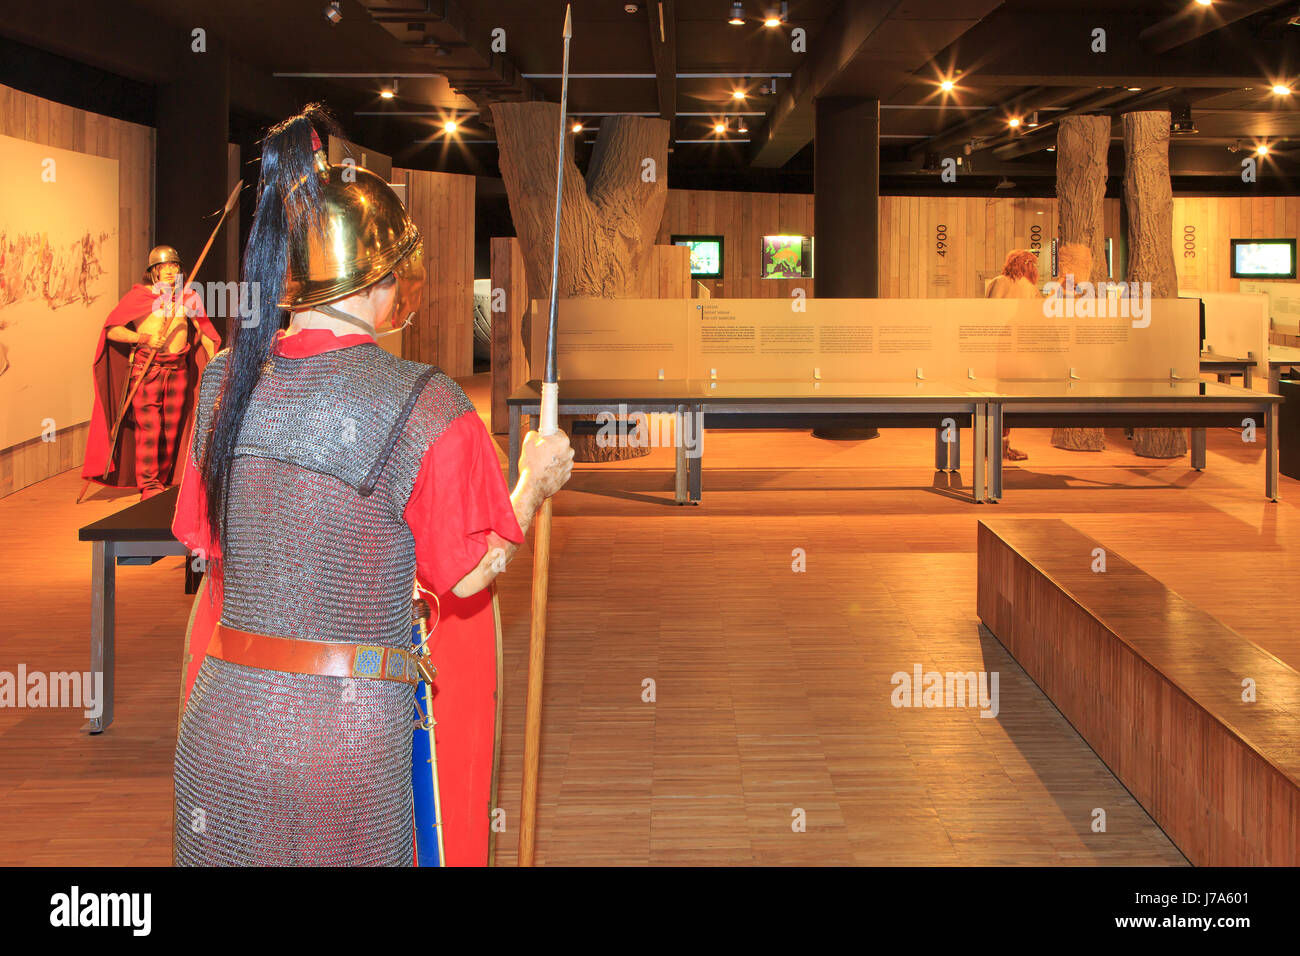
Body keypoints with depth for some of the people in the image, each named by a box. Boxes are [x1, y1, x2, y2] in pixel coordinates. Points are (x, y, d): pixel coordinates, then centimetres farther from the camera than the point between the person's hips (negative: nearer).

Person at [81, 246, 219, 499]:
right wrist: (142, 338, -19)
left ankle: (163, 480, 18)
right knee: (149, 426, -9)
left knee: (171, 429, 6)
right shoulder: (138, 295, 0)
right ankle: (148, 484, -3)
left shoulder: (188, 297, 10)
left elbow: (204, 331, 14)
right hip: (145, 370, -3)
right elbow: (112, 330, -2)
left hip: (178, 370, 3)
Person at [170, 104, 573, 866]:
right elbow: (469, 575, -6)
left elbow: (209, 547, 11)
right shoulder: (425, 409, -14)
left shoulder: (228, 384, 0)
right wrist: (535, 485, 10)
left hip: (223, 721, 4)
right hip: (352, 738, -4)